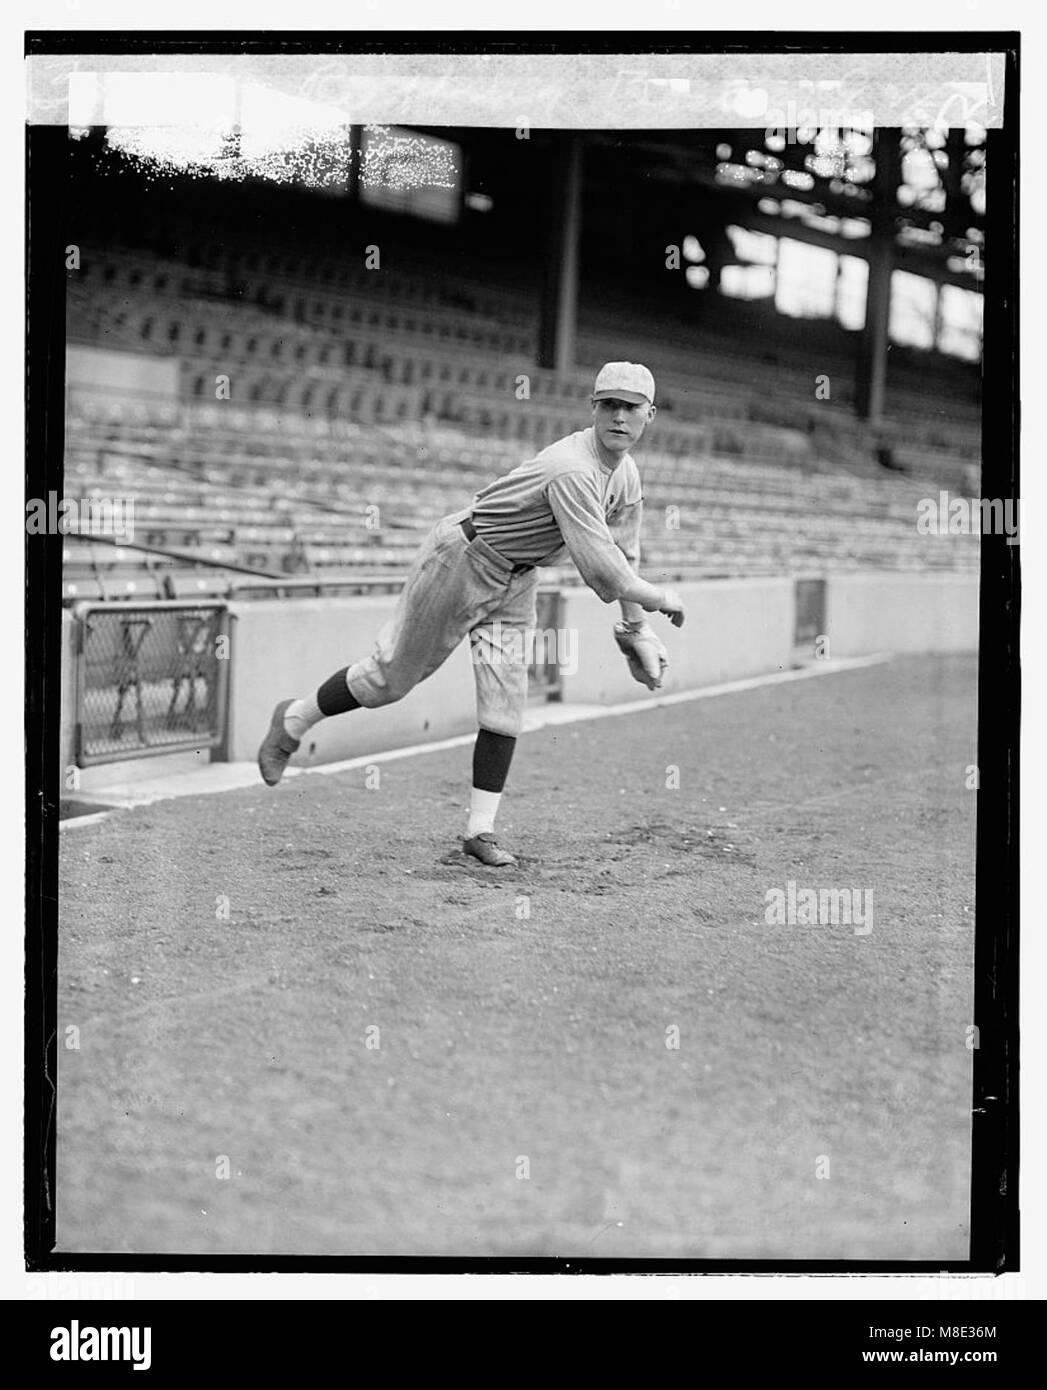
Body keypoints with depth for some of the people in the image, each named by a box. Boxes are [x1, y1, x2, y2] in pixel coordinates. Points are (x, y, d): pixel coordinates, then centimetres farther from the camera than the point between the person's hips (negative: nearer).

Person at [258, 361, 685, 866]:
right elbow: (600, 570, -36)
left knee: (506, 700, -2)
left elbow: (623, 556, 12)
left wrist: (638, 630, 9)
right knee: (391, 675, 2)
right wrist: (661, 598, -22)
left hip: (516, 580, 8)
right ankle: (294, 719, 26)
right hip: (463, 559, -8)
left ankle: (480, 829, 3)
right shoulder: (573, 470, -32)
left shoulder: (626, 474, -1)